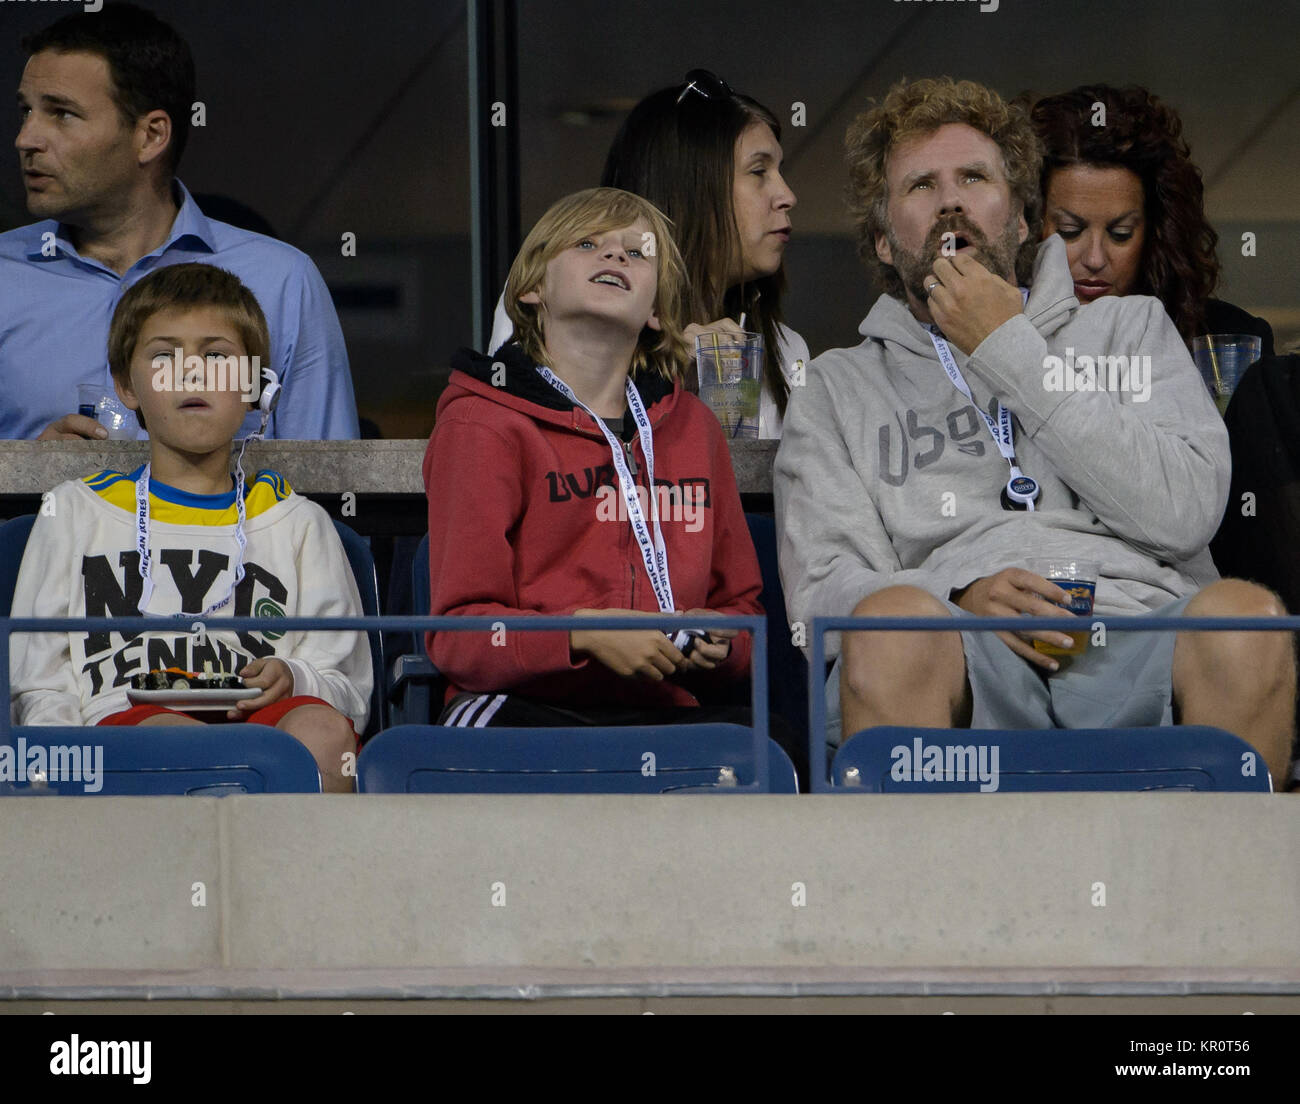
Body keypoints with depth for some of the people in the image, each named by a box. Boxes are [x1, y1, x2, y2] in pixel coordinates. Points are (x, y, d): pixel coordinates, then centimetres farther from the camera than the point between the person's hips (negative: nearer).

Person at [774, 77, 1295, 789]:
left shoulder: (1127, 328, 25)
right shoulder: (838, 390, 25)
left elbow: (1184, 512, 5)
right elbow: (821, 591, 10)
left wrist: (1010, 351, 7)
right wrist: (958, 598, -12)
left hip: (1133, 649, 0)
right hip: (963, 662, 0)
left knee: (1240, 616, -35)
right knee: (892, 623, -37)